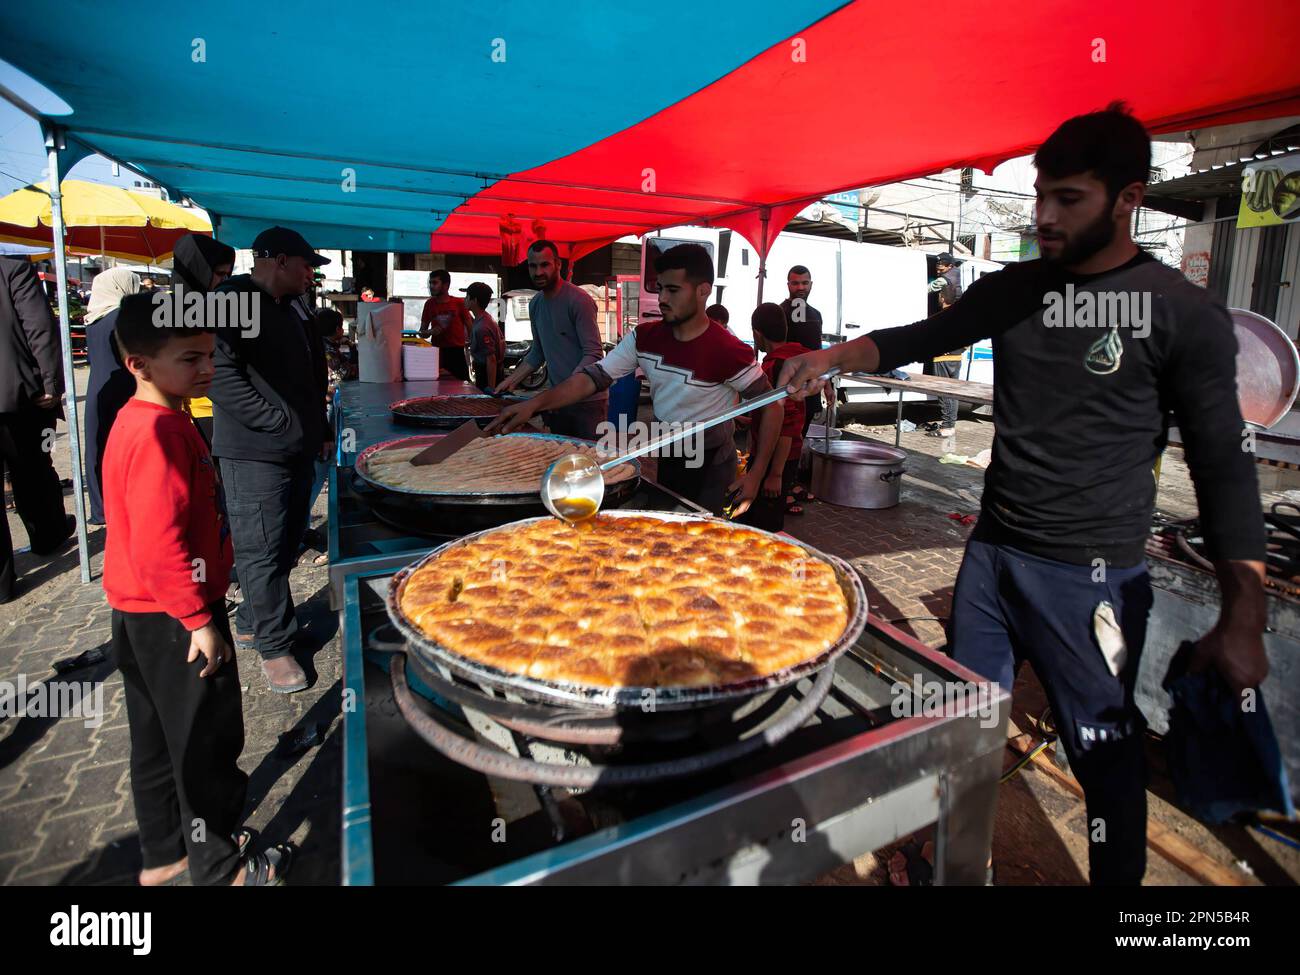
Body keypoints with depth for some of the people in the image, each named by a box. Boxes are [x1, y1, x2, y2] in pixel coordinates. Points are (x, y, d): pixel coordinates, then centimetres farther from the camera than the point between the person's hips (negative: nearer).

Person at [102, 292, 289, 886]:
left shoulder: (139, 420, 8)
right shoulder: (161, 431, -24)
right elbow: (157, 546, -28)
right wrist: (199, 620, -21)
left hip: (140, 615, 10)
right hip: (174, 619, -10)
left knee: (159, 740, 21)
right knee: (207, 742, 6)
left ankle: (163, 854, 39)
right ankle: (217, 868, 25)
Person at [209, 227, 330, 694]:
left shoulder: (293, 310, 16)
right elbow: (220, 375, -21)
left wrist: (320, 431, 18)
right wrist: (280, 421, -19)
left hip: (298, 450, 9)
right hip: (255, 453, -9)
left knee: (288, 542, 16)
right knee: (262, 550, -1)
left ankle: (251, 622, 33)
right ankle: (274, 647, 11)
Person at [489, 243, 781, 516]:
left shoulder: (727, 351, -22)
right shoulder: (644, 338, -7)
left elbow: (771, 405, -14)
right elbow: (595, 376, -11)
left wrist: (755, 475, -18)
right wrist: (534, 403, -25)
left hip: (711, 473, -5)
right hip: (663, 463, 5)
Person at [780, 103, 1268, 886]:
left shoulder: (1185, 313, -8)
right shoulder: (1014, 289, 6)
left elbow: (1224, 465, -7)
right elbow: (918, 338, 10)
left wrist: (1245, 615, -12)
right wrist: (833, 356, -9)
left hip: (1092, 576, -4)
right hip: (992, 549, 5)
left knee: (1106, 755, 8)